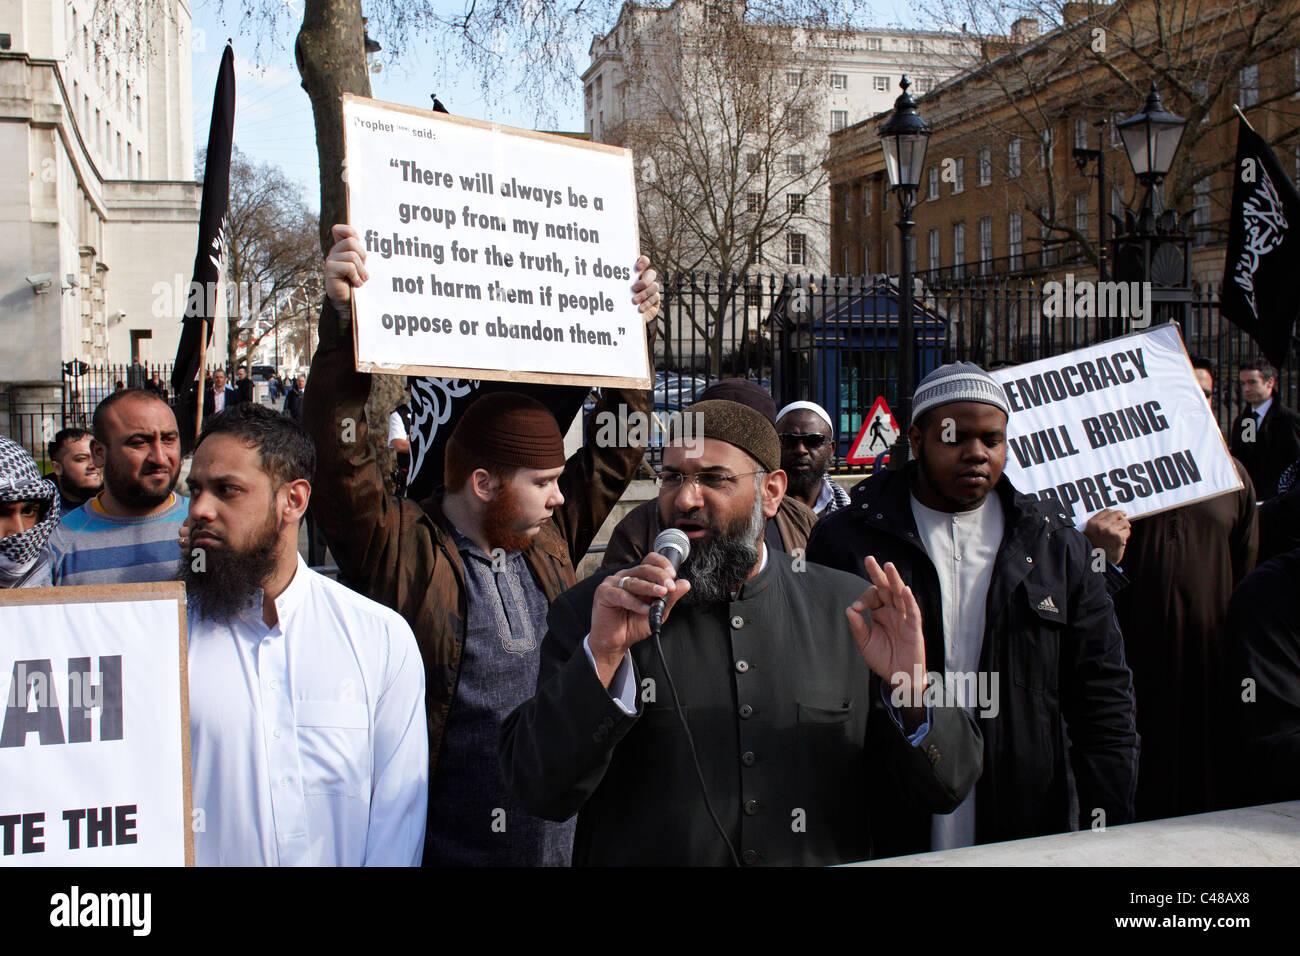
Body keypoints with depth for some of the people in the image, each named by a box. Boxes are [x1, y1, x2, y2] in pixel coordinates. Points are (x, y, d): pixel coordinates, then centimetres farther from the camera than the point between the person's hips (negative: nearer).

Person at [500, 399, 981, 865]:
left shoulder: (850, 609, 2)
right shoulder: (593, 608, -1)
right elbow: (540, 790, -9)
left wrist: (911, 691, -14)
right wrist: (603, 654, -20)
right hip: (647, 855, -1)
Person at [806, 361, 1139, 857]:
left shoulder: (1058, 546, 5)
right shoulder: (844, 540, -2)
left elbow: (1103, 696, 6)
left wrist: (1110, 831, -2)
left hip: (1031, 835, 2)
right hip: (886, 842, -2)